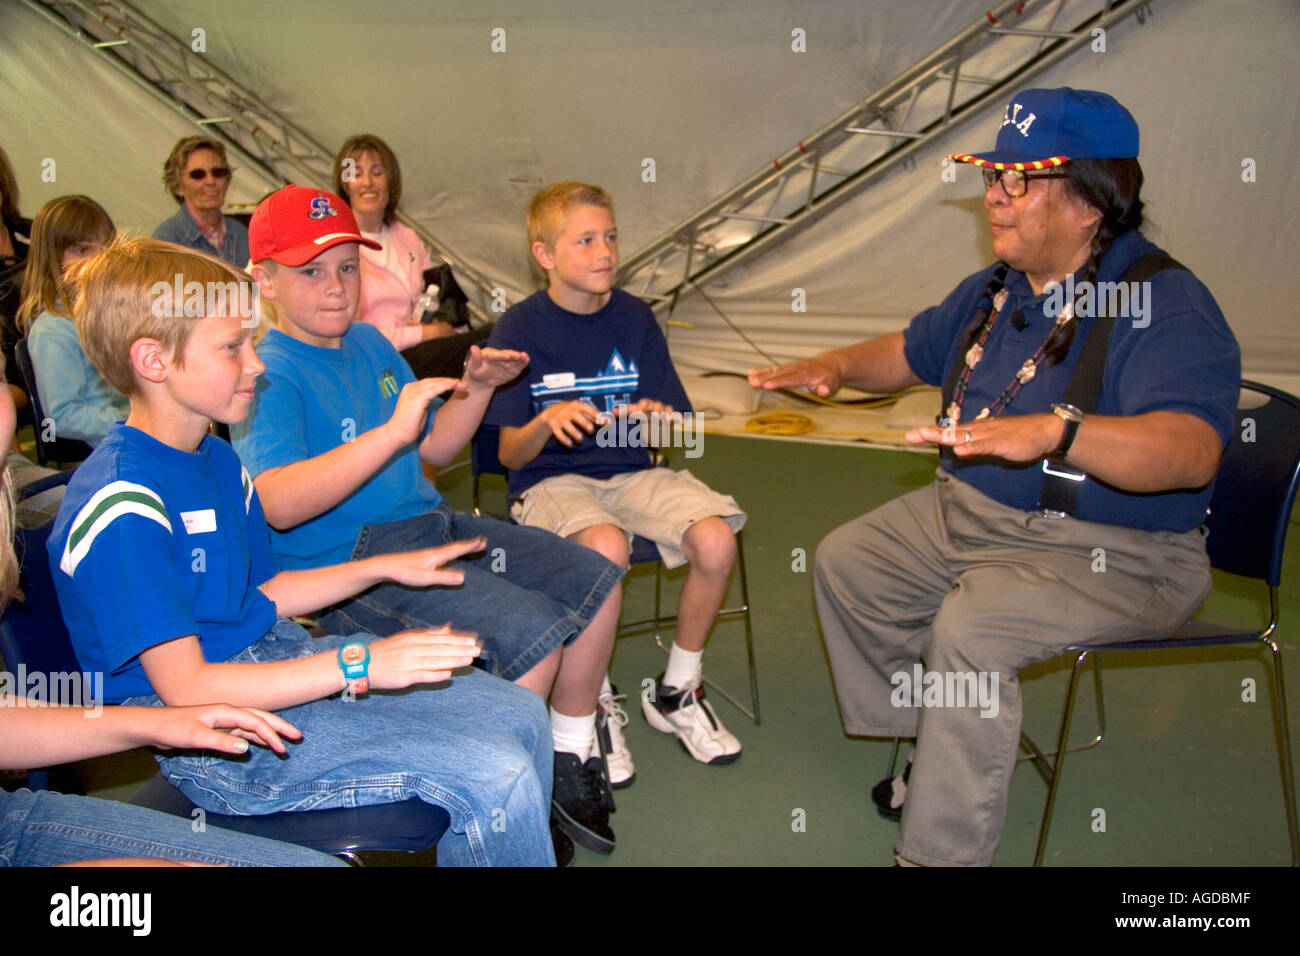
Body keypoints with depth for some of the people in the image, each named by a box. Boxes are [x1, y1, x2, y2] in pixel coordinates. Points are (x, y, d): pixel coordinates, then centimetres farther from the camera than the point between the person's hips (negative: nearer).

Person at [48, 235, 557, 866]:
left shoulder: (216, 459, 9)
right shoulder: (121, 508, -22)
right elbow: (185, 689, -24)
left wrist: (384, 568, 11)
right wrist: (358, 665, -27)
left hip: (274, 657, 9)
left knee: (520, 717, 5)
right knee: (497, 775, -19)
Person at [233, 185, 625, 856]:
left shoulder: (368, 343, 14)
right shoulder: (269, 375, -12)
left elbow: (434, 450, 21)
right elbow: (276, 503, -29)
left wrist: (477, 386, 4)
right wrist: (392, 431, -34)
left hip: (427, 525, 9)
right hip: (345, 563, -9)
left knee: (595, 581, 4)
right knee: (532, 631, -25)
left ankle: (568, 758, 20)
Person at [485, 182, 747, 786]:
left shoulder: (635, 318, 5)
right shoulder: (519, 329, -5)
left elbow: (671, 427, 6)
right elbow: (510, 454, -6)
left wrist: (653, 420, -18)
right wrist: (546, 423, -27)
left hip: (631, 473, 4)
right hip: (550, 482, -4)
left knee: (716, 540, -22)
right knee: (605, 546, -35)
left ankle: (677, 694, 3)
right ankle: (596, 706, -8)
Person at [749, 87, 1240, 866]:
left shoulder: (1166, 305, -21)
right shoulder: (999, 289, 7)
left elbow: (1192, 449, -38)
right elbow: (913, 352, 23)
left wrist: (1055, 429, -53)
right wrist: (838, 366, 4)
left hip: (1109, 551, -9)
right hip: (966, 511, 9)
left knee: (970, 627, -33)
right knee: (844, 561, 11)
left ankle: (944, 849, -15)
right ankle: (933, 750, 23)